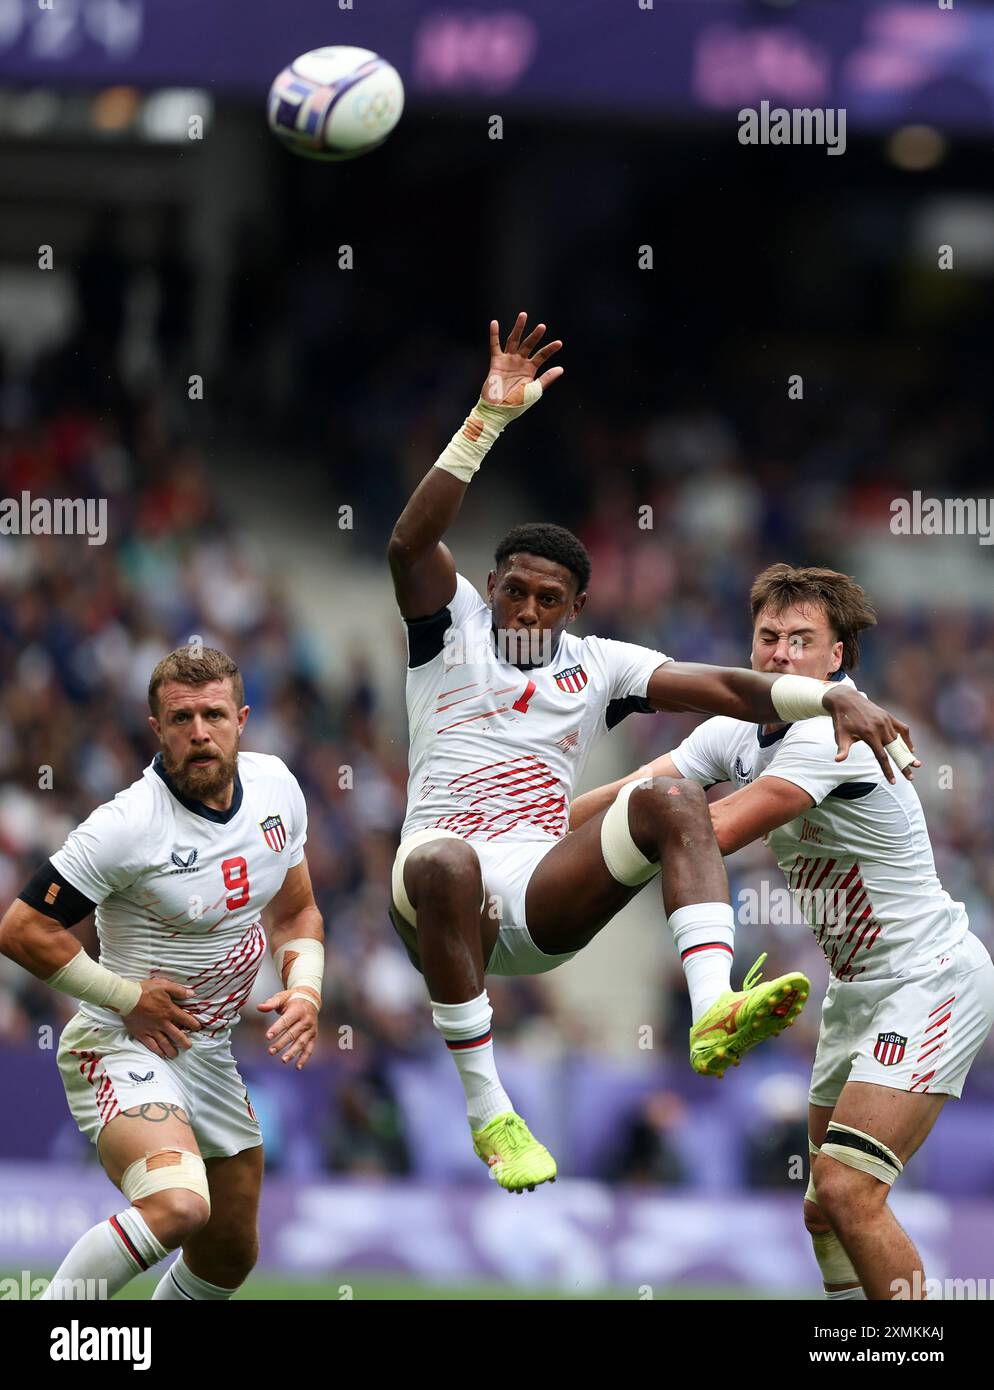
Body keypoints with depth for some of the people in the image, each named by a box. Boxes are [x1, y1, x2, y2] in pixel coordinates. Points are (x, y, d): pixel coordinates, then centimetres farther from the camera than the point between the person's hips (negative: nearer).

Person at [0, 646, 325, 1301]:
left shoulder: (275, 785, 0)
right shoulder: (128, 825, -22)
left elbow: (295, 912, 15)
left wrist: (305, 989, -3)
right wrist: (128, 997, -15)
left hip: (210, 1052, 8)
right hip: (124, 1049, -8)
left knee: (231, 1252, 15)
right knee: (178, 1205, -33)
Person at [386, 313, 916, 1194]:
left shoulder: (599, 668, 17)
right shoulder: (452, 630, 10)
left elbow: (724, 689, 6)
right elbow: (412, 541, -9)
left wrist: (835, 698, -12)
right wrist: (490, 419, -18)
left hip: (542, 903, 3)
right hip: (443, 893, -3)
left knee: (674, 802, -20)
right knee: (445, 863, -41)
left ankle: (713, 1013, -42)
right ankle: (487, 1110, -35)